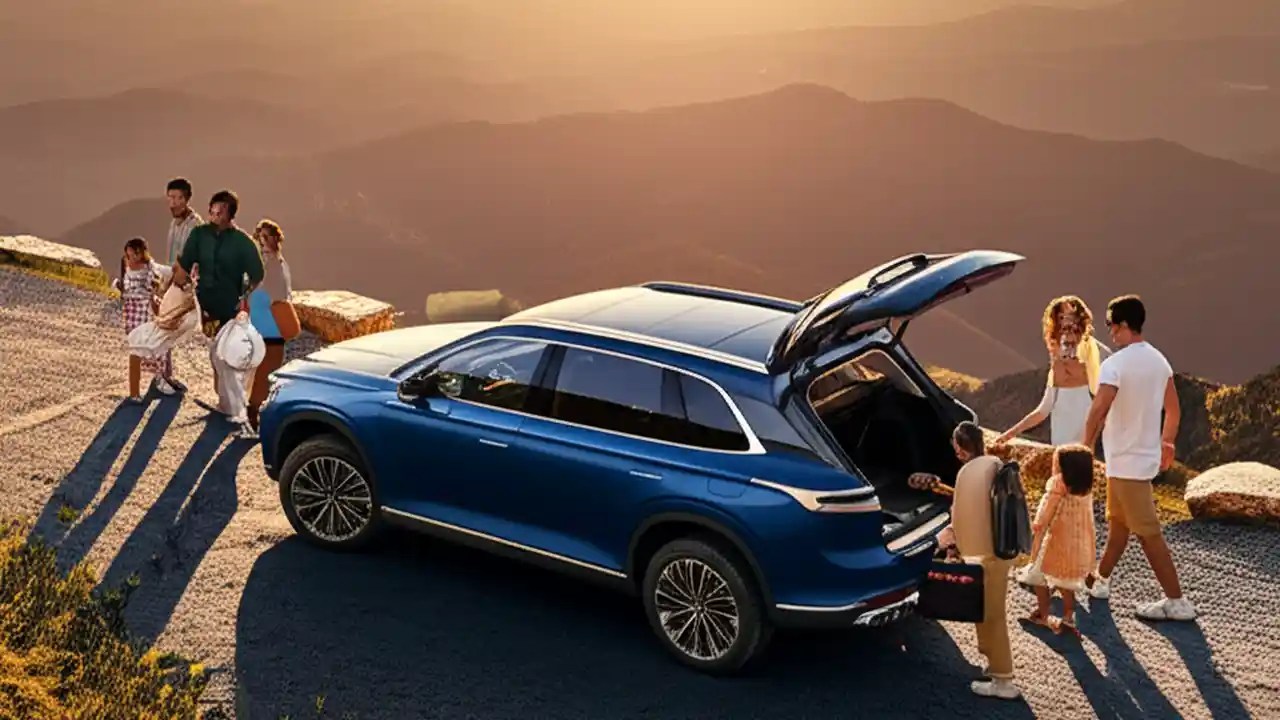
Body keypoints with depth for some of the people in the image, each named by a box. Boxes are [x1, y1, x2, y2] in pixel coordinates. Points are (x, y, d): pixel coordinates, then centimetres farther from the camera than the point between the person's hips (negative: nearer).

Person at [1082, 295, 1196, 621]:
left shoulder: (1115, 364, -21)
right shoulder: (1159, 361, 6)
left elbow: (1098, 410, -28)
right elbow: (1174, 409, 14)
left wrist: (1086, 447, -15)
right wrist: (1167, 443, 26)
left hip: (1127, 461, -9)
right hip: (1145, 454, 9)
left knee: (1148, 533, -3)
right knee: (1118, 521, 21)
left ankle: (1177, 602, 0)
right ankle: (1100, 580, 35)